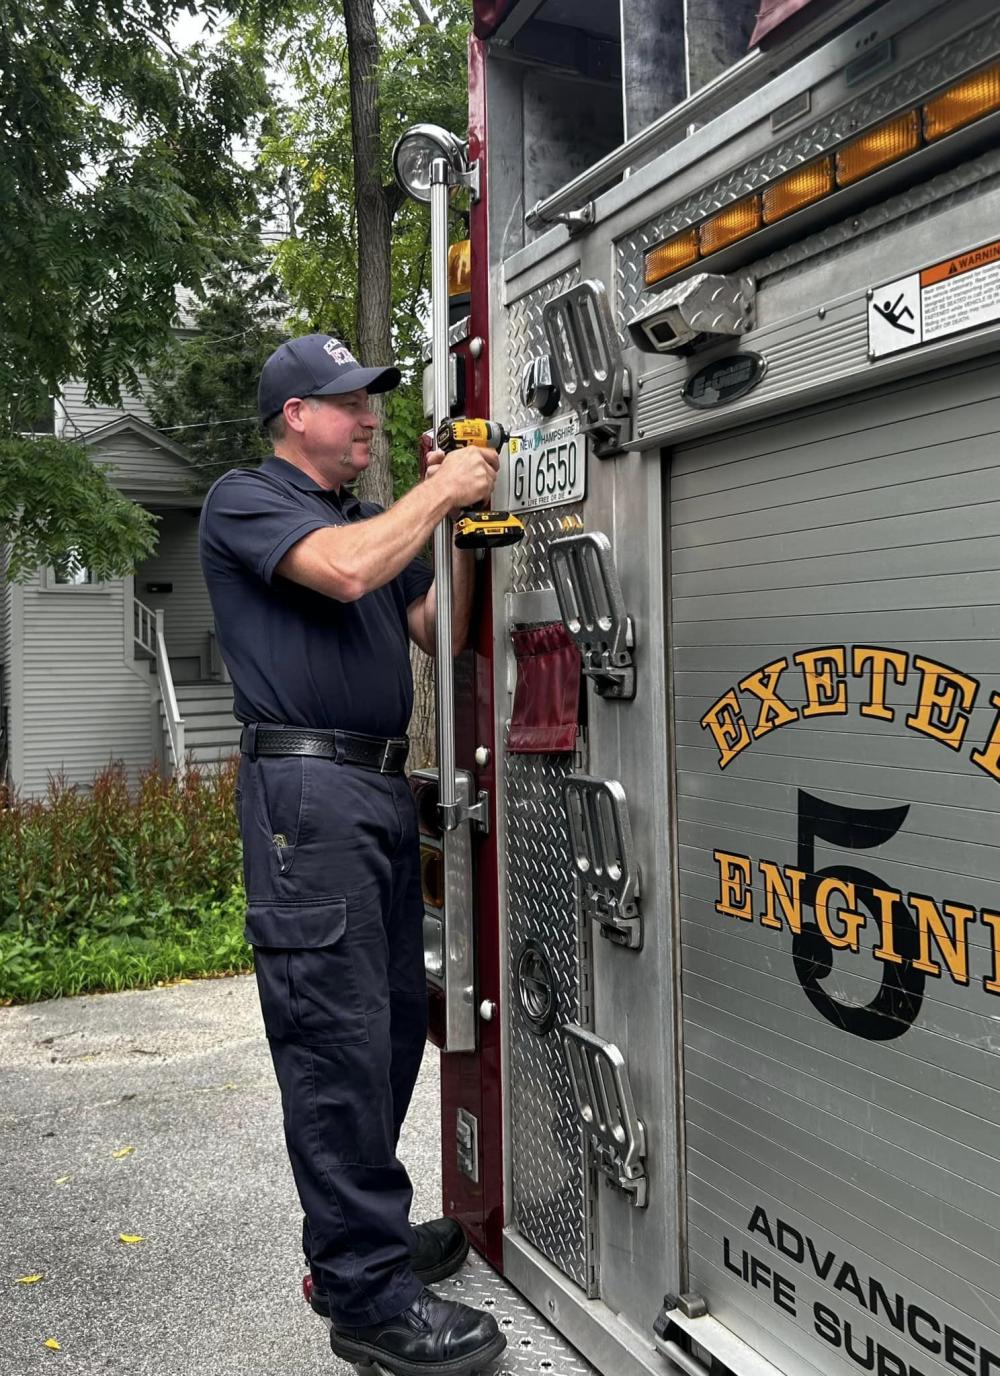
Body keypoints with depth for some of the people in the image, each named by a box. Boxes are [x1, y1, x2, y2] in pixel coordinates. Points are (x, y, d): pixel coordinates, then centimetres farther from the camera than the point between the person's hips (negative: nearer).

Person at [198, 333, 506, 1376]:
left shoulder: (373, 517, 23)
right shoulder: (247, 499, -1)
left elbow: (438, 633, 18)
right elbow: (344, 570, -19)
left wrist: (457, 518, 10)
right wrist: (438, 492, -6)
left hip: (383, 789, 9)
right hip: (307, 789, -9)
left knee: (394, 1020, 13)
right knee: (336, 1034, -7)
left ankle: (360, 1232, 28)